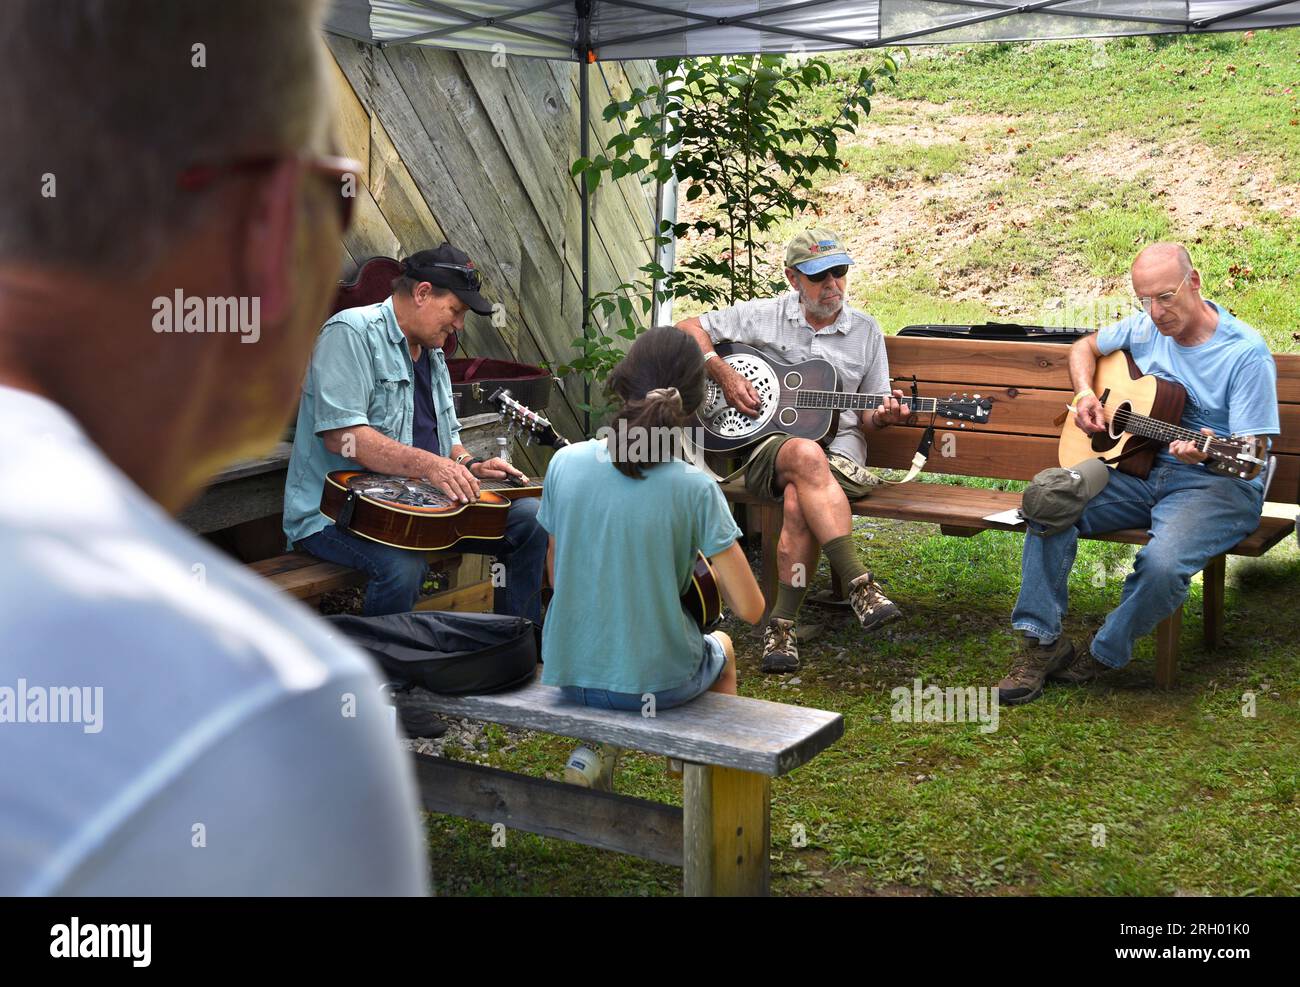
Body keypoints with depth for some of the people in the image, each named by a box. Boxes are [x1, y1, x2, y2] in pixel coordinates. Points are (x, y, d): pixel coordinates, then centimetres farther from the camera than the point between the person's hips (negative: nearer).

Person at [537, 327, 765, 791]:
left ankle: (596, 751, 18)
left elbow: (557, 576, 3)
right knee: (721, 649, 34)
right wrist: (711, 573, 5)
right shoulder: (696, 490, -18)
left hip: (568, 672, 2)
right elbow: (749, 608, -15)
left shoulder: (565, 464, -9)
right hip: (655, 681, -2)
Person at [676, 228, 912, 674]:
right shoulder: (763, 316, 7)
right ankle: (860, 586, -44)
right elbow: (687, 329, 10)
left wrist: (881, 417, -10)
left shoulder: (866, 332, 13)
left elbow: (866, 420, 14)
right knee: (807, 458, -39)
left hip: (837, 443, 1)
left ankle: (782, 625, -30)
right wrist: (724, 374, -4)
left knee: (799, 501, -35)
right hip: (767, 444, -1)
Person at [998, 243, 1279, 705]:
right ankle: (1041, 641, -15)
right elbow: (1085, 347, 24)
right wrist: (1085, 394, 3)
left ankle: (1103, 654, -8)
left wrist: (1210, 453, -38)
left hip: (1216, 483, -6)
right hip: (1140, 469, 6)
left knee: (1162, 563, -35)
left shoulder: (1246, 354, -13)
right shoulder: (1145, 328, 6)